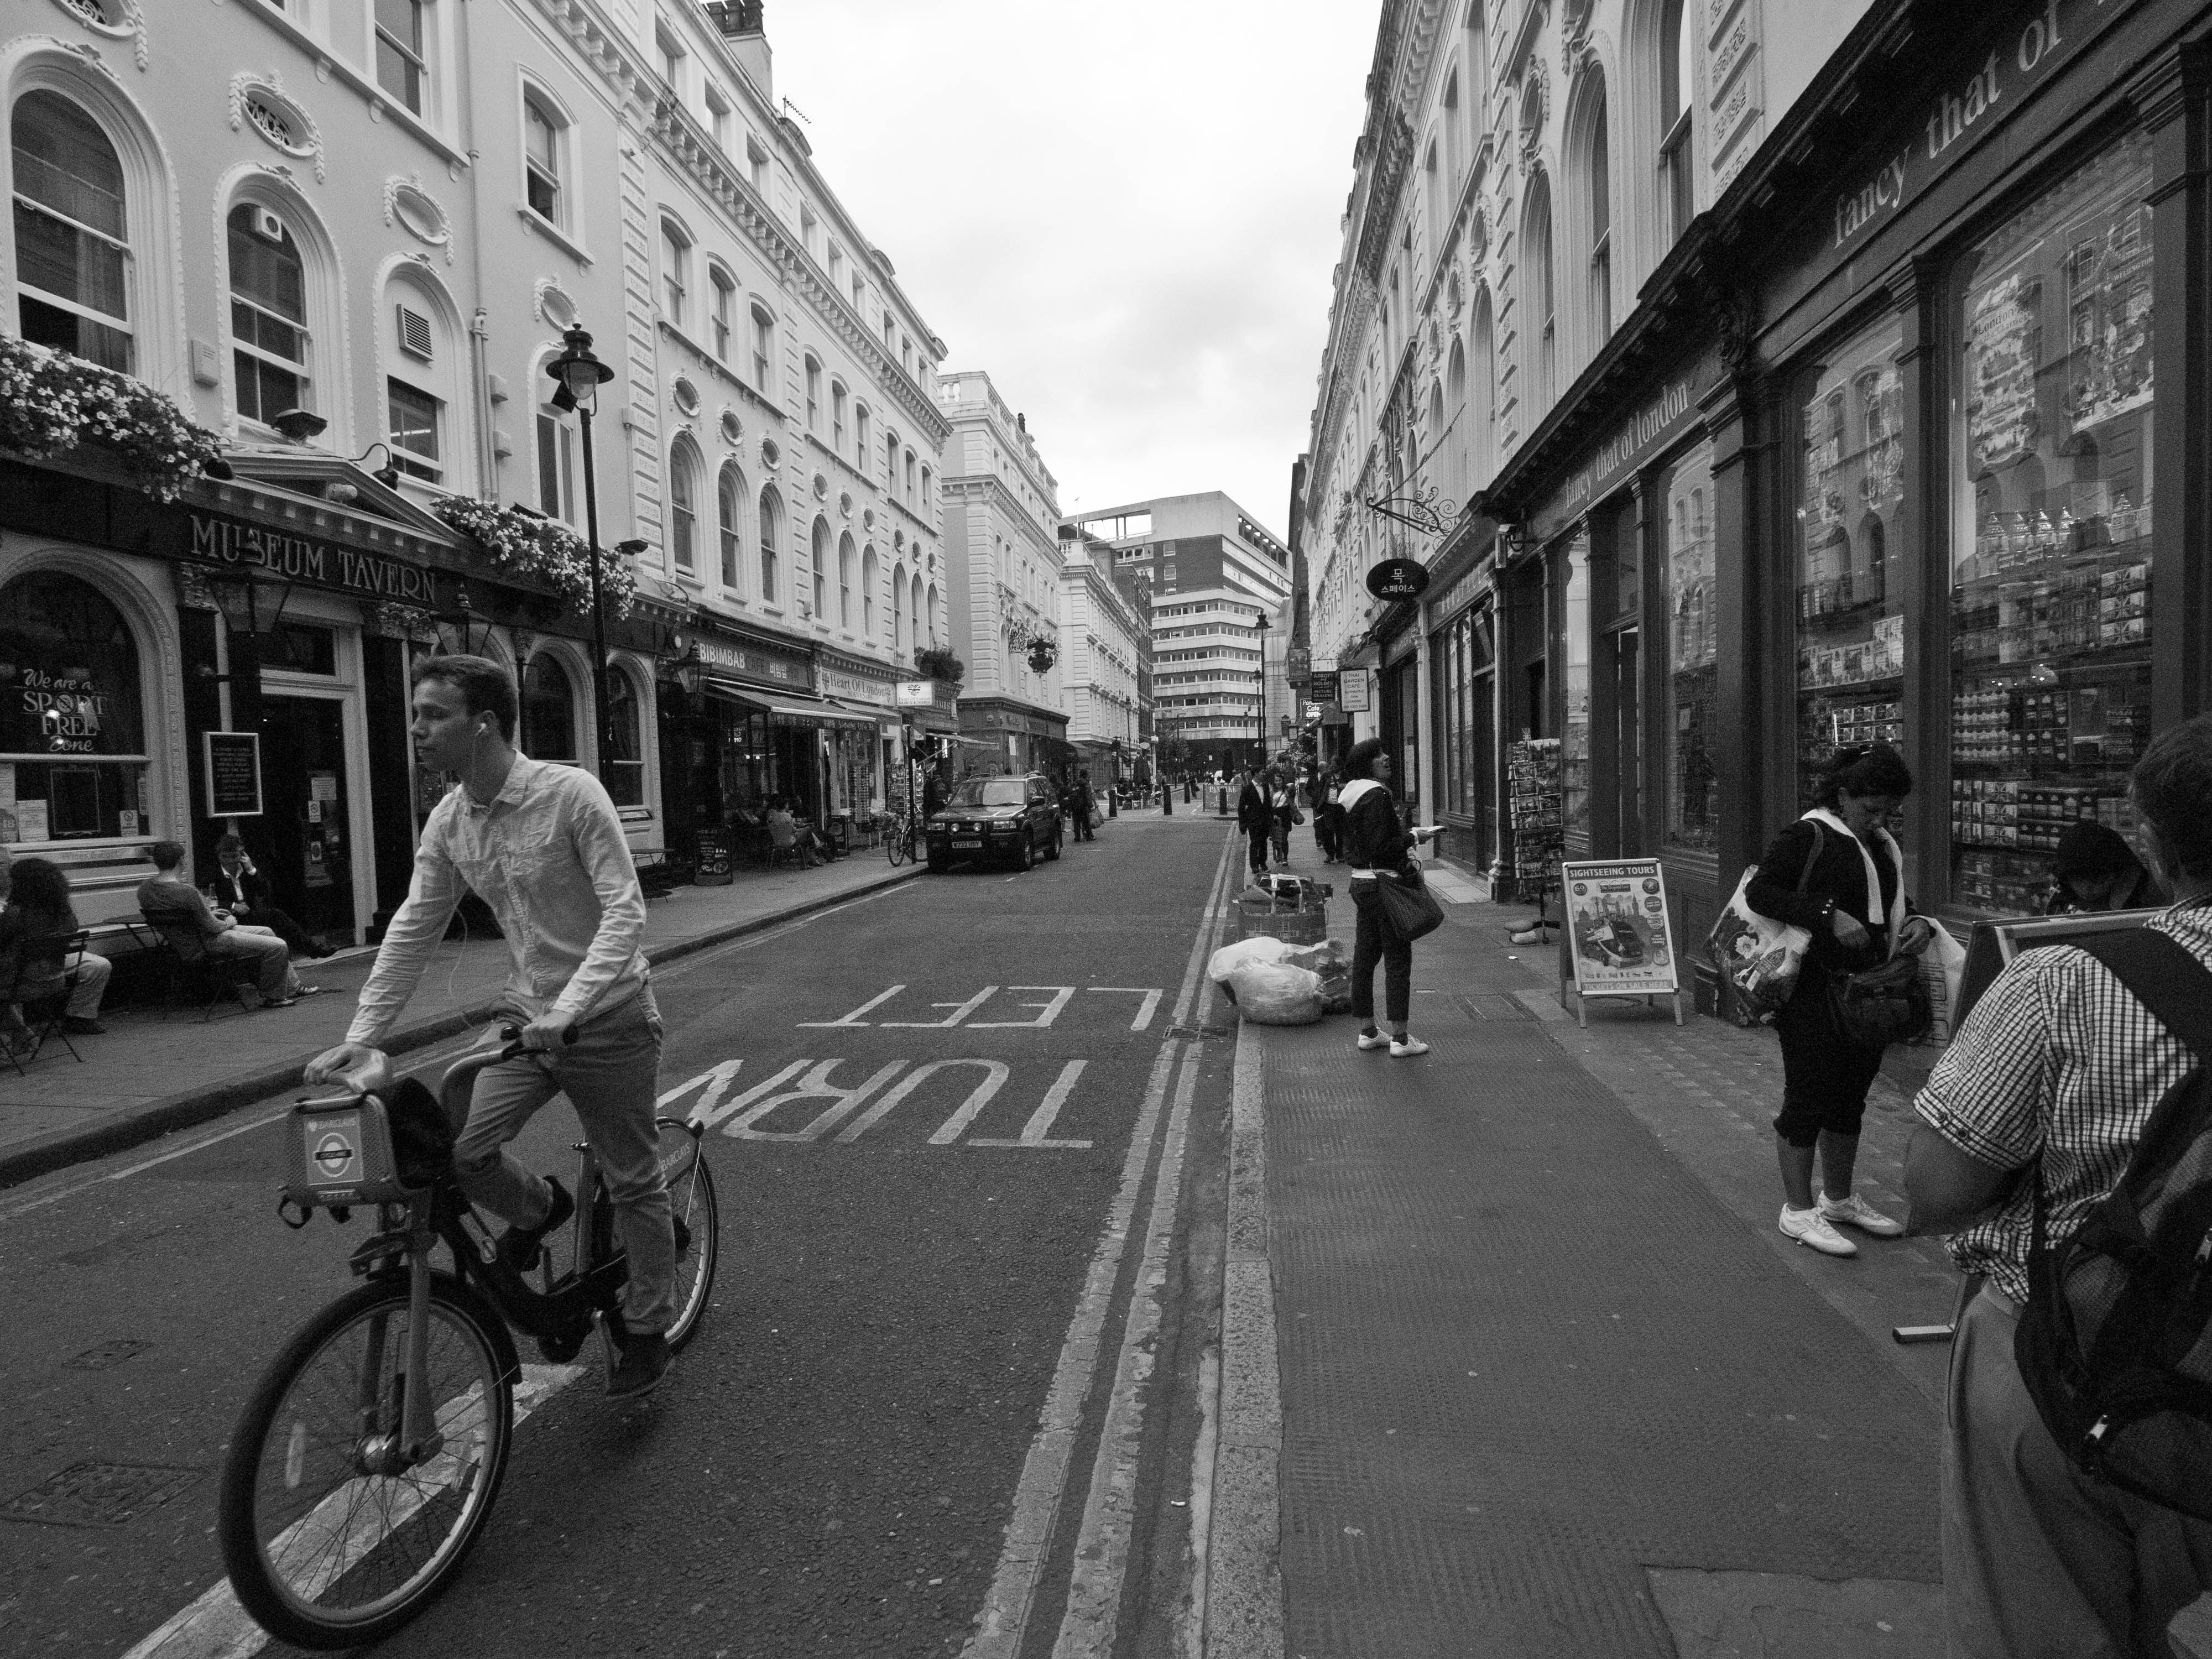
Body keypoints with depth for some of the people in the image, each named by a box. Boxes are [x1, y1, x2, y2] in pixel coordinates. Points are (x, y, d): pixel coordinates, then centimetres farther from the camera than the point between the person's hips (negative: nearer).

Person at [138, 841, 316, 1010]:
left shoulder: (145, 887, -1)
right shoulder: (186, 892, -30)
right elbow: (212, 927, -22)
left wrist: (210, 913, 12)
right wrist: (229, 923, 0)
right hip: (209, 943, -11)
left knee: (266, 932, 22)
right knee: (278, 946, -8)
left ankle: (293, 987, 27)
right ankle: (273, 997, 10)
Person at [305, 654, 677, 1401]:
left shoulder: (571, 792, -19)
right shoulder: (448, 821, 0)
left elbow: (625, 907, -23)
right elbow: (413, 929, 5)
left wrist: (568, 1009, -32)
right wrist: (361, 1036, -1)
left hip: (607, 1019, -5)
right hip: (526, 1017, 5)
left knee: (633, 1182, 6)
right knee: (461, 1149, -10)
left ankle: (646, 1329, 26)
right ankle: (537, 1209, 24)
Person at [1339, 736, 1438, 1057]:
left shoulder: (1351, 795, 14)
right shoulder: (1376, 795, -16)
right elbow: (1380, 847, -22)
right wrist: (1413, 836, -9)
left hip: (1360, 882, 10)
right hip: (1382, 883, -10)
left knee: (1364, 957, 12)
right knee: (1398, 959, -4)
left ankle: (1367, 1032, 20)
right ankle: (1400, 1039, -1)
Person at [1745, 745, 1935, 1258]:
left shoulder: (1883, 846, 14)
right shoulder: (1808, 836, -11)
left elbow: (1894, 903, 26)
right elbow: (1760, 891, -18)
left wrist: (1917, 922, 3)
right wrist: (1828, 917, -26)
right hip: (1814, 990, -8)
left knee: (1850, 1099, 16)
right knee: (1808, 1100, 0)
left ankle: (1839, 1198, 31)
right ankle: (1798, 1210, 10)